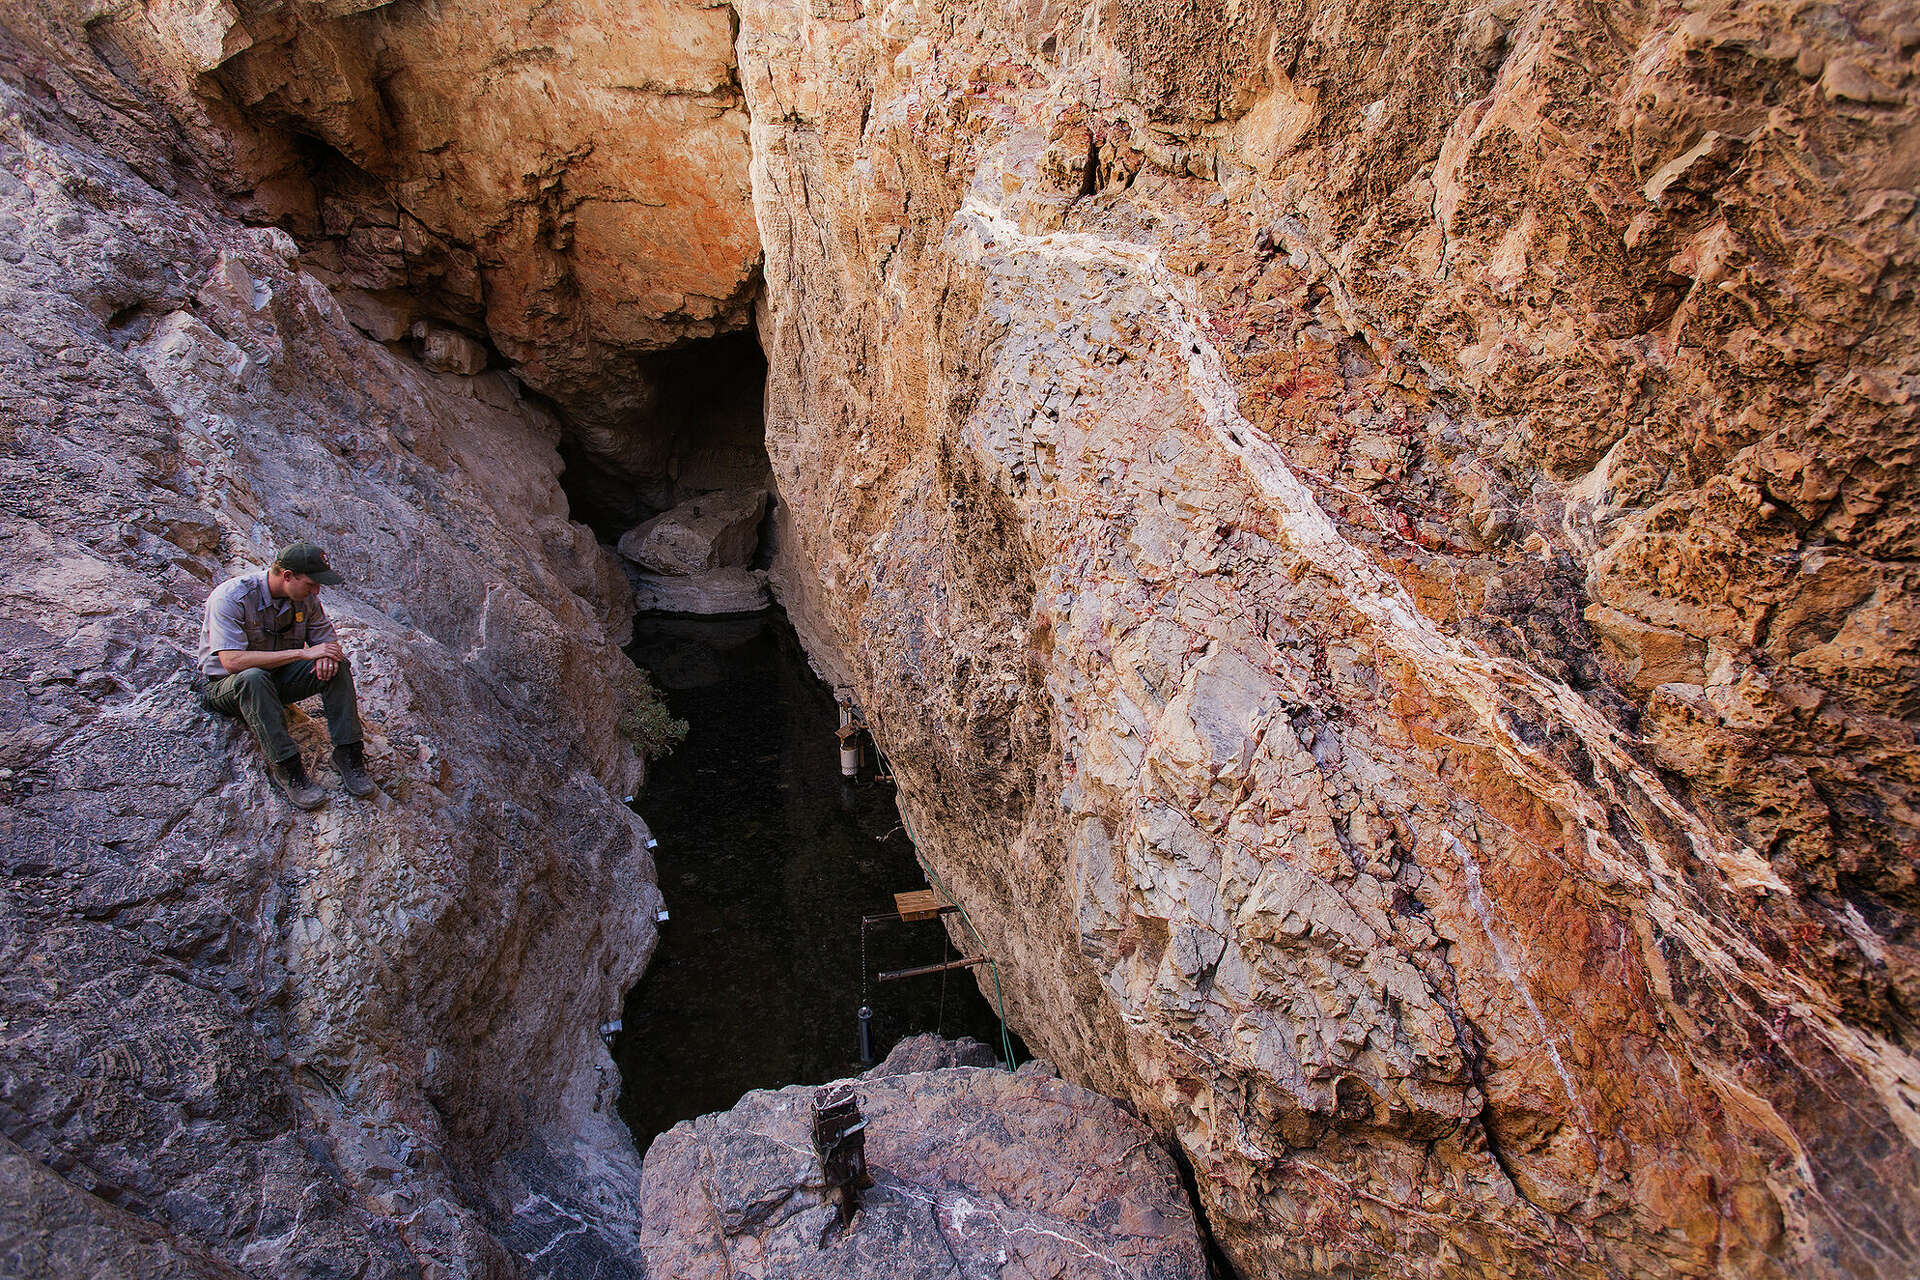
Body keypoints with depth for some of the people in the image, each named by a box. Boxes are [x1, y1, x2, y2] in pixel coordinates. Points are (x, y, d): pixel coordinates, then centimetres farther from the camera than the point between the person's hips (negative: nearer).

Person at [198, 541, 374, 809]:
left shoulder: (305, 597, -6)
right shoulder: (230, 597, -24)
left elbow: (326, 638, 4)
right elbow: (232, 661, -33)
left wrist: (327, 654, -23)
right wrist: (303, 652, -35)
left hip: (278, 679, 5)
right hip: (227, 686, -5)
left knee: (336, 665, -19)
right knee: (253, 677, -39)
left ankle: (347, 754, -21)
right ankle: (284, 767, -35)